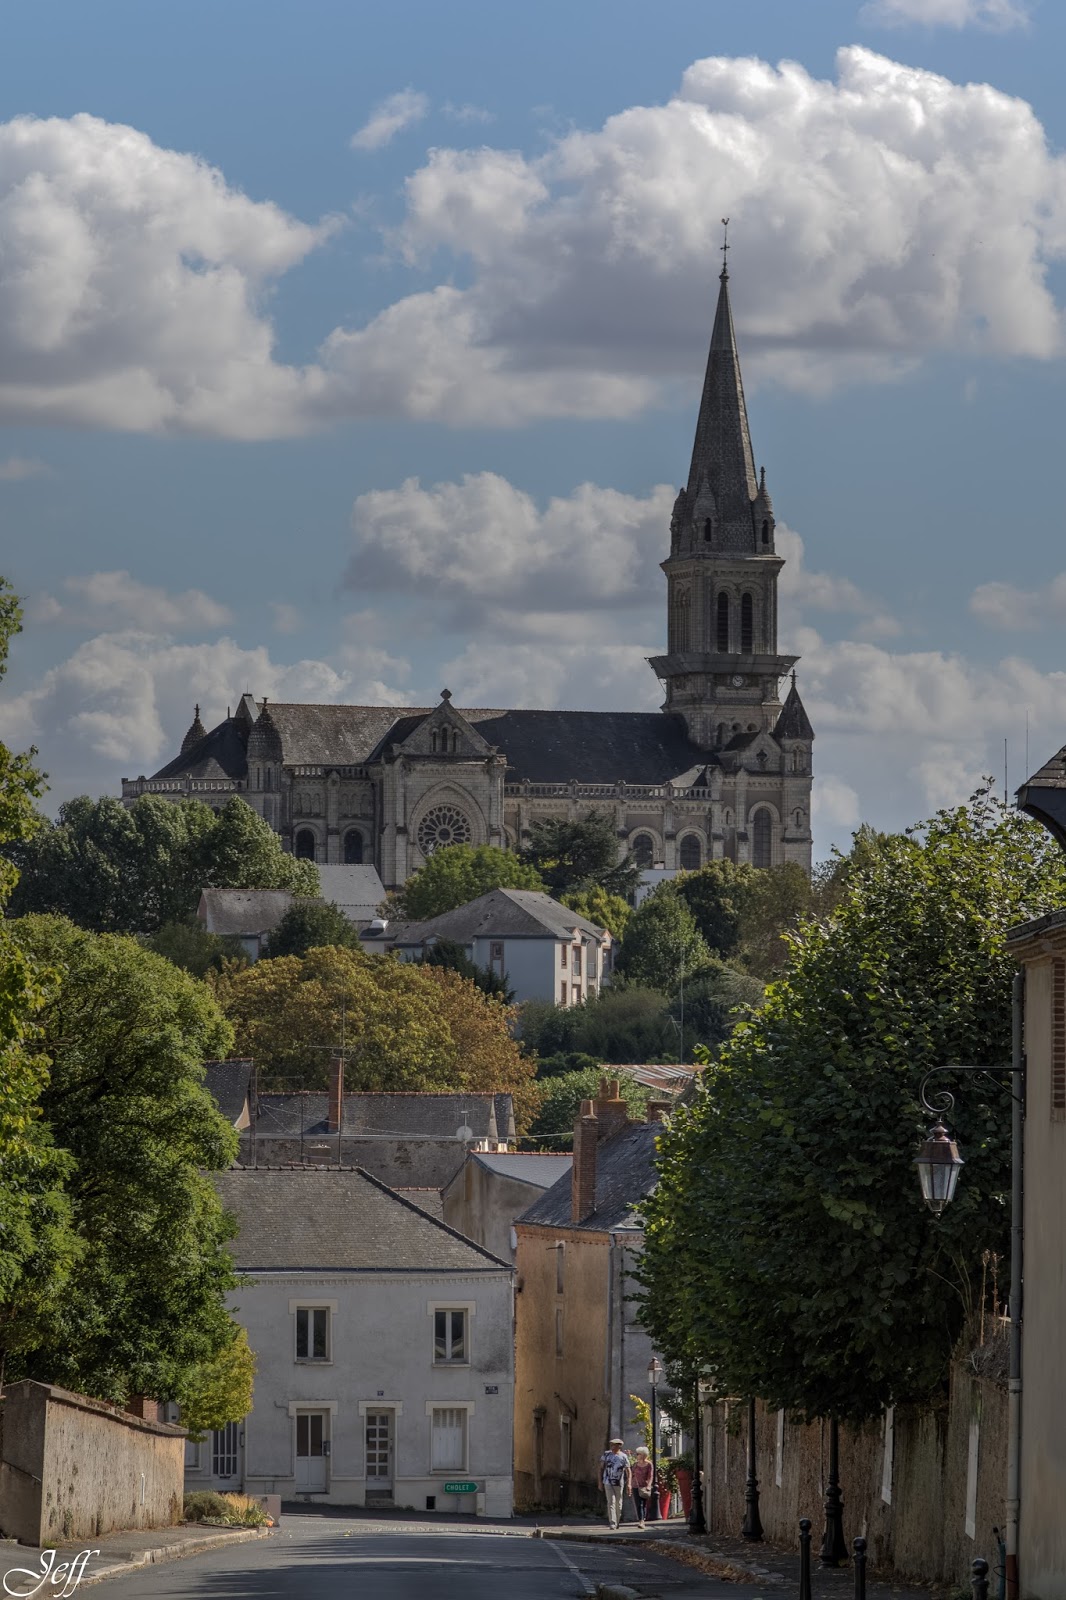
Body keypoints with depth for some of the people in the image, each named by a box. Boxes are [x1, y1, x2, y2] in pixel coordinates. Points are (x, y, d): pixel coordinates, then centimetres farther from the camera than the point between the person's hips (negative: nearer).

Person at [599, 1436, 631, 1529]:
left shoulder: (623, 1457, -4)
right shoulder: (606, 1454, 1)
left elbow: (628, 1472, -5)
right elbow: (601, 1468, 9)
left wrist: (629, 1484, -17)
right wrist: (600, 1481, 6)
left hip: (619, 1483, 0)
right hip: (608, 1482, 0)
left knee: (618, 1504, 10)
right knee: (611, 1502, -13)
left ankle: (617, 1522, 26)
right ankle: (612, 1523, -18)